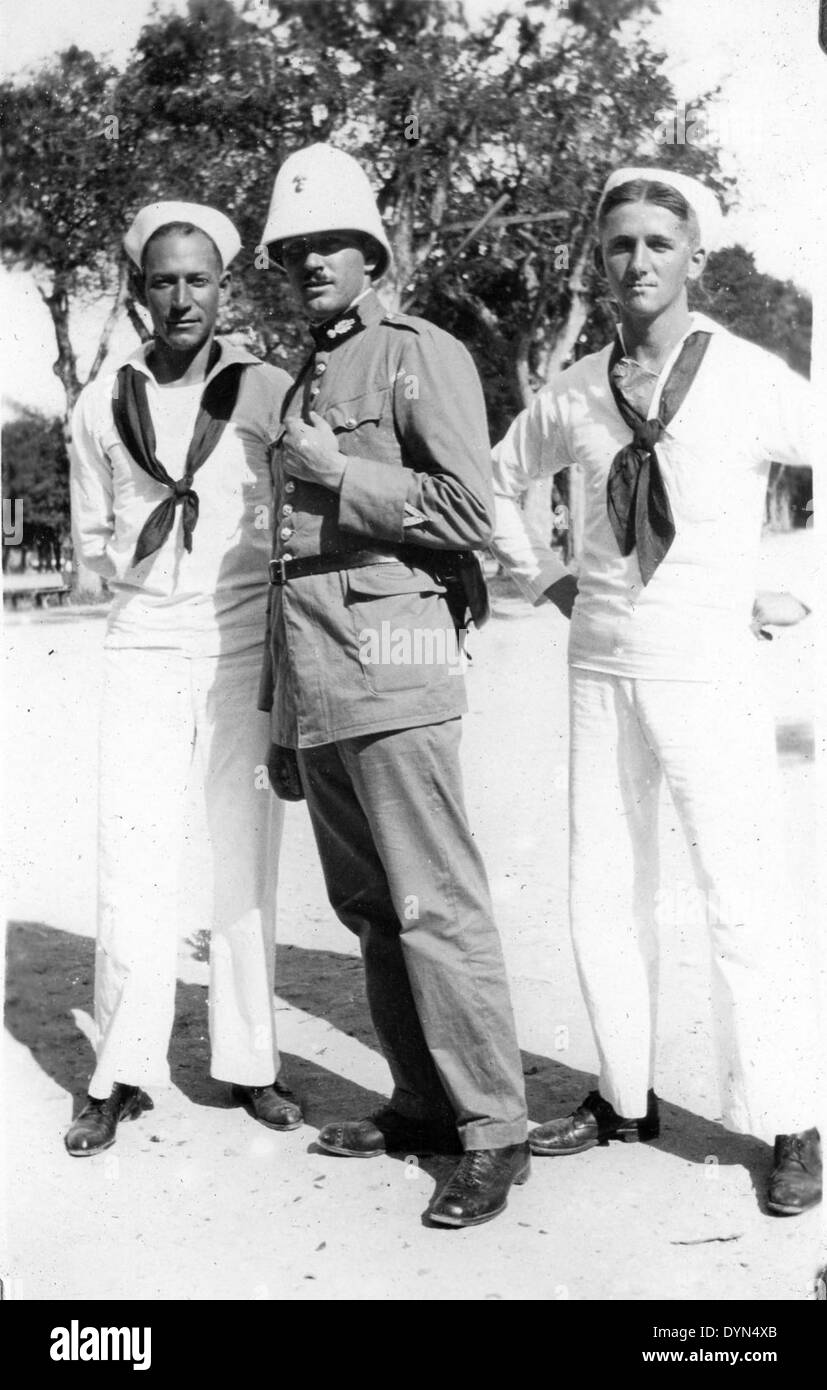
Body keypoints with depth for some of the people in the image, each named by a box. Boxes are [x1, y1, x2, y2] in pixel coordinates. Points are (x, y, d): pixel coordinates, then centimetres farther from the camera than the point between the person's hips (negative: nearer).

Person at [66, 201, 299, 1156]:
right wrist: (144, 569, 2)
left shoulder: (271, 393, 0)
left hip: (245, 647, -1)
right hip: (143, 647, 1)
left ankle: (249, 1062, 16)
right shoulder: (103, 405, 7)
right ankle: (123, 1073, 9)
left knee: (246, 858, 4)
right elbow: (91, 539, 16)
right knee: (132, 860, -3)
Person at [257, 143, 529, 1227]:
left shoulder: (423, 354, 1)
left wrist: (336, 471, -9)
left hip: (389, 661, -8)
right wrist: (283, 715, 20)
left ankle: (494, 1134, 3)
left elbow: (470, 513, -9)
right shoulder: (300, 384, 22)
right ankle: (422, 1102, 23)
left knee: (435, 907, -7)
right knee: (367, 908, 11)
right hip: (312, 682, 8)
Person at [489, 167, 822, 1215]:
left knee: (742, 904, -4)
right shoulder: (572, 395, 6)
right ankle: (625, 1099, 26)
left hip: (706, 667, -4)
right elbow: (495, 479, 23)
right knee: (603, 894, 10)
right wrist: (543, 580, 13)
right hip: (599, 666, 5)